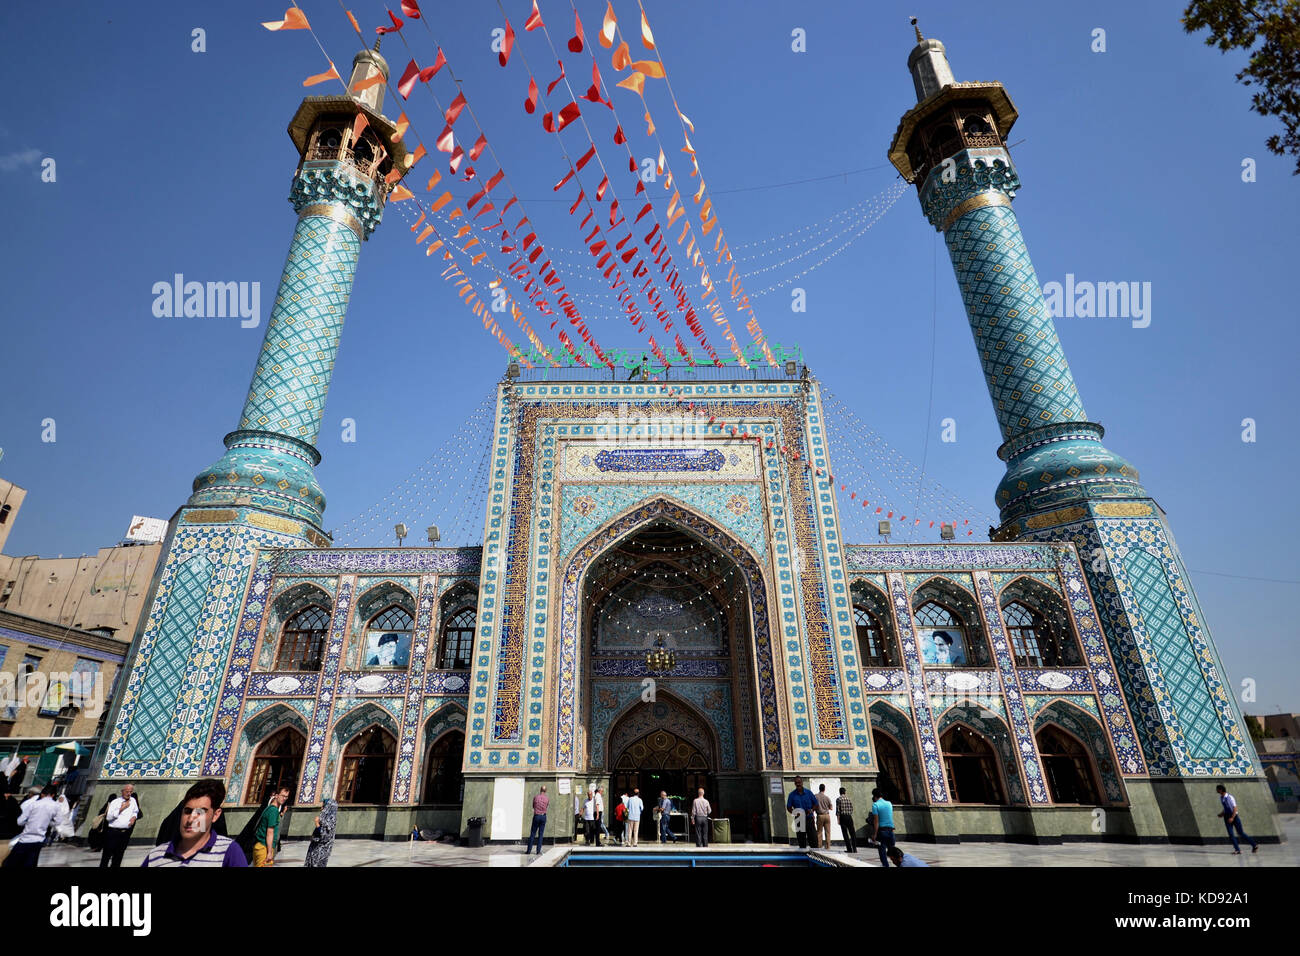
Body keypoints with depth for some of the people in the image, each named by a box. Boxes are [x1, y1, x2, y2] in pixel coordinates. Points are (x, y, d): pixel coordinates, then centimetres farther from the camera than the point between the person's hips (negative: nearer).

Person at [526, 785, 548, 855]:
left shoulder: (535, 797, -3)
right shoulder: (547, 798, 0)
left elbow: (533, 806, 10)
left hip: (536, 816, -1)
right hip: (543, 816, 1)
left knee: (532, 834, 6)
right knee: (541, 834, 5)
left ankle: (529, 850, 8)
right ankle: (538, 851, 3)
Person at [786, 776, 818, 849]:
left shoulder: (808, 792, 2)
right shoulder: (792, 794, 1)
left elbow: (815, 804, 9)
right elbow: (788, 807, 3)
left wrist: (812, 810, -9)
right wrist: (795, 813, -15)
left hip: (809, 819, 0)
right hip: (799, 820, 0)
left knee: (813, 837, -3)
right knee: (801, 839, 3)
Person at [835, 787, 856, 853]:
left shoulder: (838, 799, -4)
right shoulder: (849, 799, 7)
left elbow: (838, 810, -8)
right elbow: (852, 809, 6)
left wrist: (838, 819, -3)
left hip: (842, 816, -3)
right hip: (849, 817, 3)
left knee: (845, 833, 2)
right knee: (852, 833, 9)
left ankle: (849, 849, 1)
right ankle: (854, 848, 7)